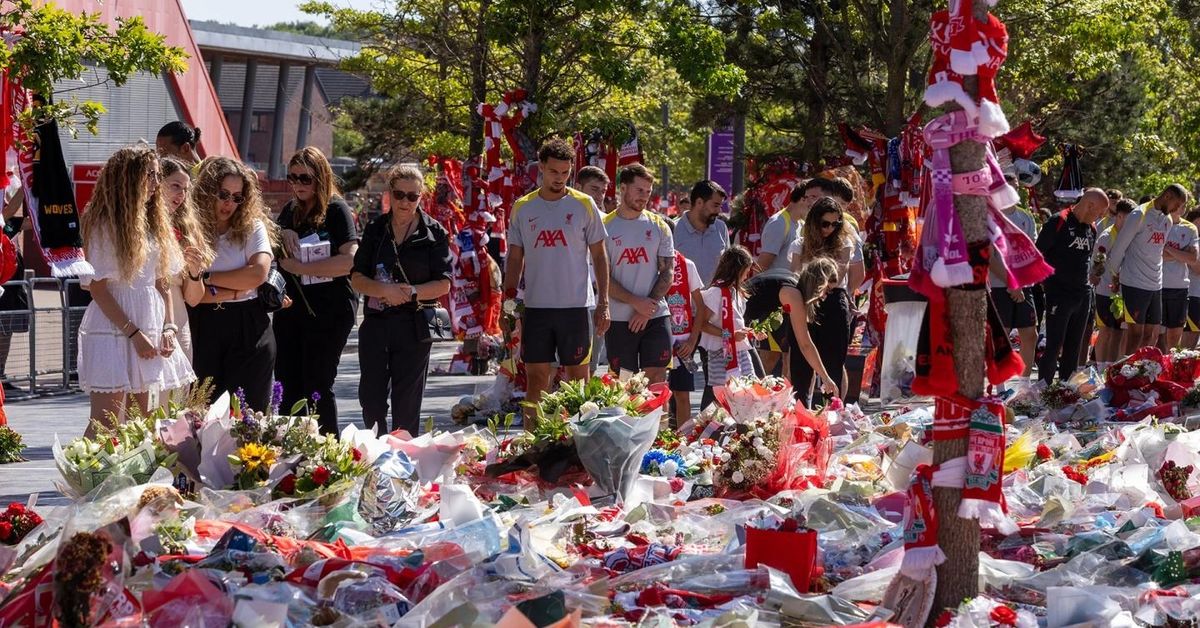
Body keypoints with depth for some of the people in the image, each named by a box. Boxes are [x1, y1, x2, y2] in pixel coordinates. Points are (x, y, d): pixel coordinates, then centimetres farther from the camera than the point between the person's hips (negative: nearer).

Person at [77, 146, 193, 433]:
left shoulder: (154, 222, 13)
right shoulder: (102, 225, -8)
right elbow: (97, 288, -11)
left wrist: (168, 327, 1)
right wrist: (133, 333, -13)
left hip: (150, 327, 7)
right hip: (114, 329, -7)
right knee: (106, 423, -8)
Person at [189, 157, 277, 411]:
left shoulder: (253, 227, 5)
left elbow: (258, 273, -11)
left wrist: (207, 278, -7)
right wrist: (236, 290, -11)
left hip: (249, 332, 0)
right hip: (203, 330, 0)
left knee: (251, 409, 1)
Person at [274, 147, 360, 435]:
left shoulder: (336, 209, -7)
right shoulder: (290, 210, 13)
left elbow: (350, 259, -20)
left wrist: (301, 267, -18)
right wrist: (282, 233, -1)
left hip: (328, 311, -7)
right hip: (290, 307, 7)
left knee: (317, 387, -5)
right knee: (287, 386, 8)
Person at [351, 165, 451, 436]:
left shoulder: (434, 233, 0)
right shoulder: (375, 229, 8)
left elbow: (443, 284, -3)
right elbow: (356, 278, 3)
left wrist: (412, 292, -19)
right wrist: (385, 290, -15)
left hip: (414, 327, -3)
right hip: (375, 323, 3)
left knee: (407, 404, 4)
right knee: (371, 399, 5)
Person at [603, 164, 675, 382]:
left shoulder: (659, 226, 7)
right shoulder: (606, 227, 1)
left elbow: (667, 272, 4)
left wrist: (647, 308, -9)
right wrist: (636, 302, -14)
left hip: (655, 316, 2)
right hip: (619, 319, -1)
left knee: (657, 378, -1)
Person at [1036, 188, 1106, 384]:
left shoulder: (1091, 229, 13)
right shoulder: (1059, 222, -10)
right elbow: (1038, 253, -9)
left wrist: (1088, 280, 15)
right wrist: (1048, 281, -9)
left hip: (1083, 295, 7)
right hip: (1059, 294, -7)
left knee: (1073, 348, 11)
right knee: (1054, 347, -8)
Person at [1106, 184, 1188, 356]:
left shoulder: (1167, 220, 13)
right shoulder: (1140, 215, -11)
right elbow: (1119, 247, -7)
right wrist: (1116, 272, 5)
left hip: (1156, 285, 7)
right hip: (1135, 284, -7)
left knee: (1149, 336, 7)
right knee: (1135, 335, -8)